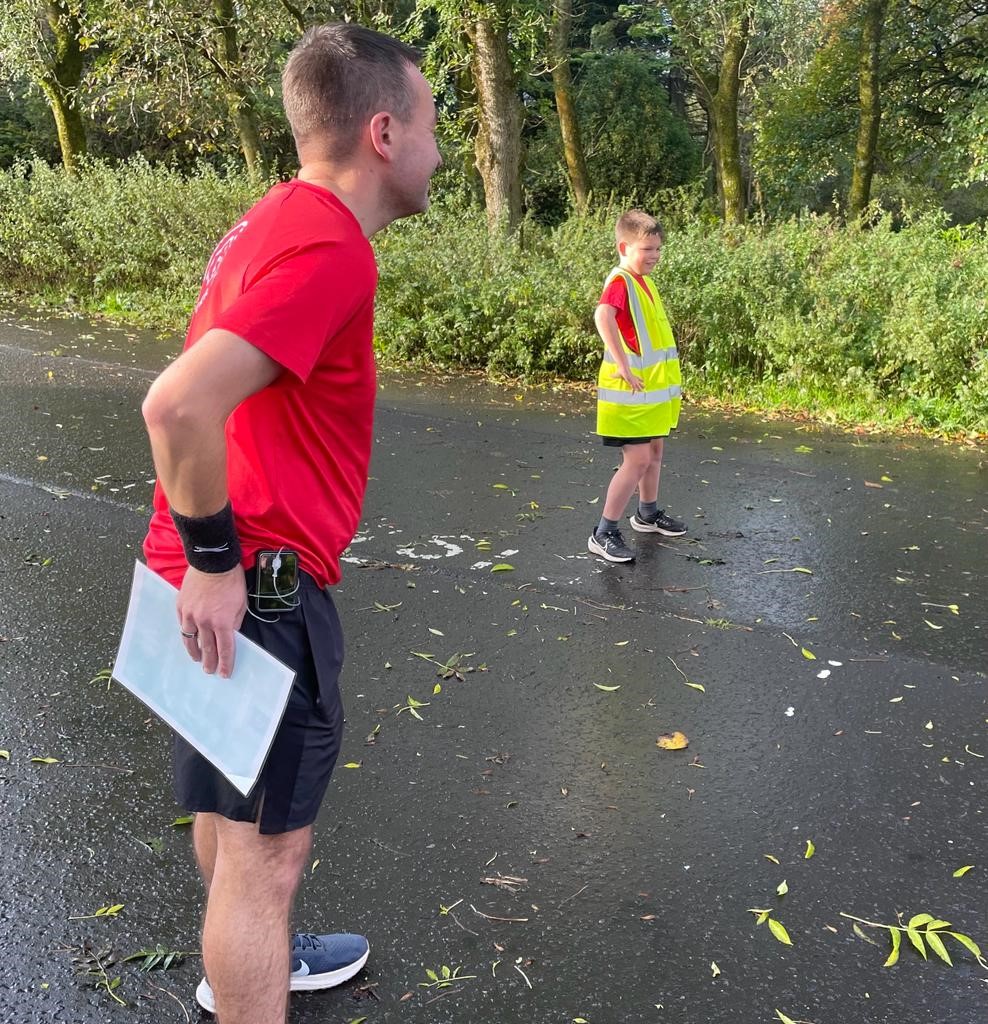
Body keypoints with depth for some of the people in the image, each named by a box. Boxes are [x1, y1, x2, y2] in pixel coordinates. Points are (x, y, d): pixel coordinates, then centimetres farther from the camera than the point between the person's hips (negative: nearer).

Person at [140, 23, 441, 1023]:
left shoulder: (278, 219, 10)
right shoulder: (329, 248, -21)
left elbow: (200, 390, 17)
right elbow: (179, 405, -33)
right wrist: (216, 561, -21)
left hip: (229, 570, 10)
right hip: (254, 589, -10)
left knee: (233, 804, 27)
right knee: (267, 848, 4)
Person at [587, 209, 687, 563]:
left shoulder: (644, 281, 11)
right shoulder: (620, 281, -18)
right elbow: (603, 316, -38)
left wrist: (668, 376, 21)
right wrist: (623, 366, -40)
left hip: (654, 385, 9)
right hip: (632, 388, -9)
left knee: (655, 450, 20)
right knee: (638, 459, -10)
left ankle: (648, 514, 39)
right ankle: (604, 534, -4)